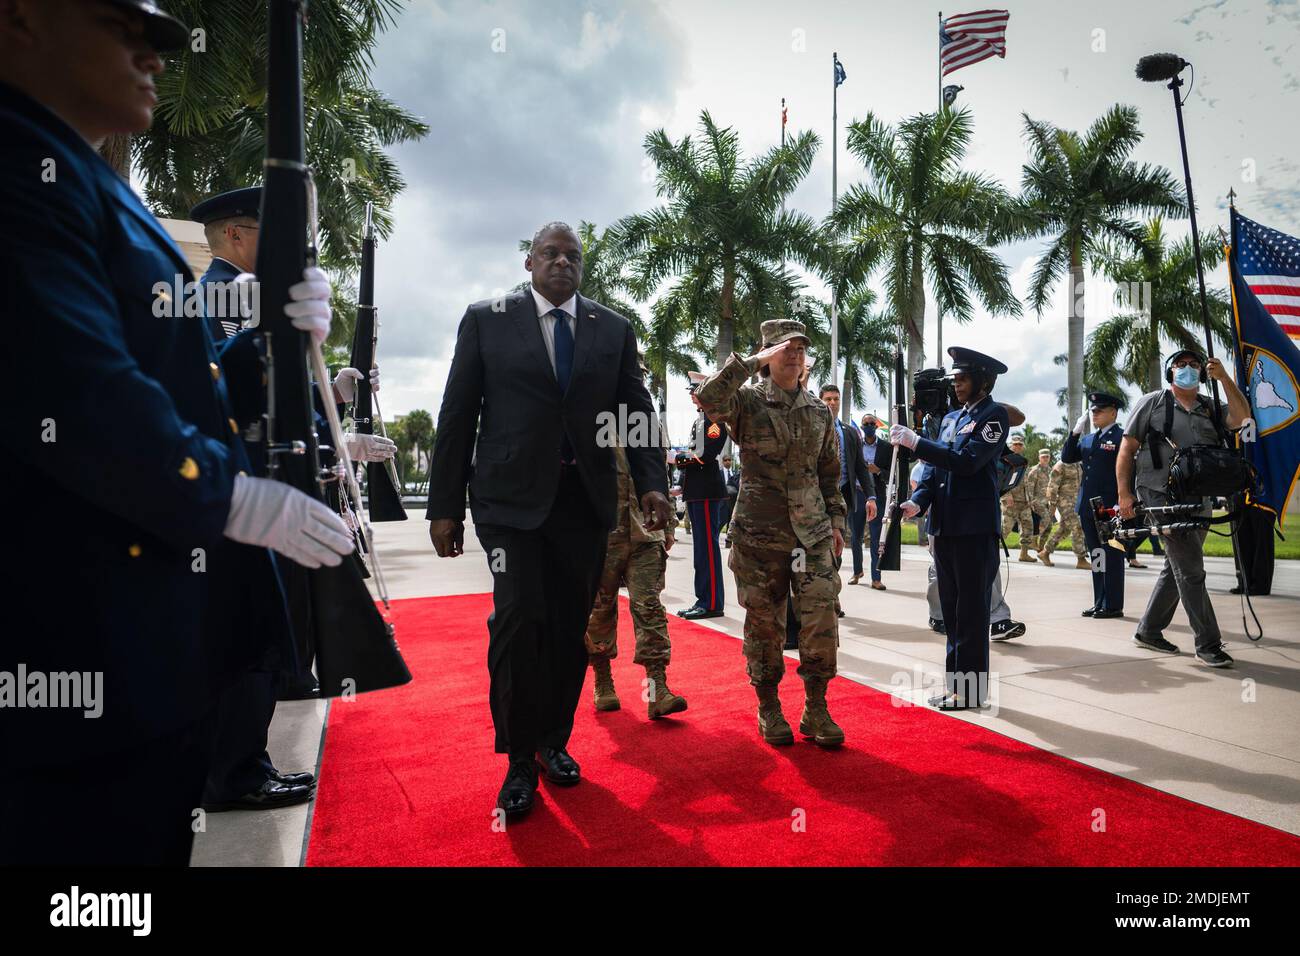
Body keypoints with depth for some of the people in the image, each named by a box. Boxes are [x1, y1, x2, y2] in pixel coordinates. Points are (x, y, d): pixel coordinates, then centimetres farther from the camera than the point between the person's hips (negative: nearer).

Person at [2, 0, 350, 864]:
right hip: (94, 642, -10)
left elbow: (181, 382, 18)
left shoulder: (97, 189, 19)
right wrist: (234, 498, -16)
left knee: (159, 839, 23)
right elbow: (82, 396, -26)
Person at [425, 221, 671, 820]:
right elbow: (457, 416, 3)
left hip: (586, 500, 3)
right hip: (512, 497, -2)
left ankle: (554, 742, 26)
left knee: (571, 629, 7)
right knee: (519, 619, -12)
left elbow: (637, 412, 8)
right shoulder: (487, 320, 5)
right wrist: (444, 505, -1)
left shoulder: (613, 330, 11)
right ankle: (520, 760, 6)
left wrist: (650, 483, -8)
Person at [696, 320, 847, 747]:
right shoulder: (747, 401, -2)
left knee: (822, 619, -3)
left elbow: (830, 471, 18)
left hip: (813, 532, 3)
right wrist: (754, 362, -19)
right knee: (764, 623, 5)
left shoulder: (819, 410, 12)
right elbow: (708, 397, -25)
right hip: (760, 533, -3)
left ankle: (816, 709, 13)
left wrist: (836, 519, 13)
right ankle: (768, 708, 22)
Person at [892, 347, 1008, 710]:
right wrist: (918, 501, -3)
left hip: (975, 528, -7)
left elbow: (967, 462, -17)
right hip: (945, 526, 8)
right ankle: (955, 683, 21)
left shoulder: (994, 415, -5)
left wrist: (915, 442, -18)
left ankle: (972, 690, 7)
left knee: (971, 612, -1)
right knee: (952, 611, 12)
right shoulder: (950, 418, 17)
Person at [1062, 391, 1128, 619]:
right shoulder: (1087, 438, 17)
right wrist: (1075, 432, 2)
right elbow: (1066, 458, 11)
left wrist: (1123, 504, -16)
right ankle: (1099, 603, 18)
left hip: (1110, 508, -7)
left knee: (1111, 557, -1)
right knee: (1096, 557, 11)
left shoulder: (1122, 437, -5)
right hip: (1088, 507, 7)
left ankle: (1113, 606, 5)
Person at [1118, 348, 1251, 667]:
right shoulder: (1152, 402, 1)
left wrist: (1224, 378, -14)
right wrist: (1124, 493, -10)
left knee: (1178, 569, 13)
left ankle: (1148, 631, 25)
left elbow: (1241, 416, -6)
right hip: (1163, 497, -6)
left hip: (1199, 500, 6)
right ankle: (1208, 644, -1)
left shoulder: (1210, 408, 14)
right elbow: (1126, 449, -2)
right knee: (1191, 571, -8)